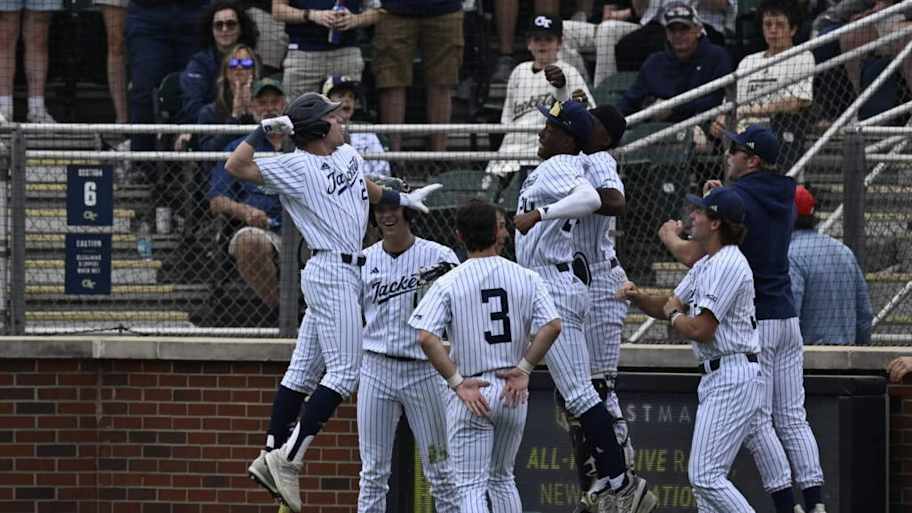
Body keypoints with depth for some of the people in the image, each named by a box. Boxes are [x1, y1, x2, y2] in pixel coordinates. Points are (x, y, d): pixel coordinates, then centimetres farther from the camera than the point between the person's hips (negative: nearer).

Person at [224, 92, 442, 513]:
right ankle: (288, 460, -15)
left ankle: (271, 458, 14)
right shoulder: (296, 166, -11)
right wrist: (264, 131, -17)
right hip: (331, 270, -9)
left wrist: (403, 199, 32)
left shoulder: (348, 156, 14)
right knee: (344, 372, -13)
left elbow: (365, 187, 37)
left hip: (348, 271, 9)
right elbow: (235, 166, -19)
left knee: (304, 371, 10)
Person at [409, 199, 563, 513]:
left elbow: (426, 337, -17)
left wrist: (457, 382, -13)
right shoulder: (526, 278, 1)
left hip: (470, 394, -3)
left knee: (471, 486, -2)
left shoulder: (448, 284, -6)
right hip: (513, 393, 3)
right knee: (502, 478, 21)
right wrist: (523, 370, -5)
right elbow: (552, 326, -10)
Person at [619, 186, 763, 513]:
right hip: (715, 378, 11)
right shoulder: (705, 265, 18)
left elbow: (701, 329, -21)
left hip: (732, 380, -11)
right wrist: (638, 297, 4)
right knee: (705, 477, 12)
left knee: (704, 475, -16)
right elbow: (668, 307, 23)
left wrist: (674, 315, -1)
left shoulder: (728, 265, -16)